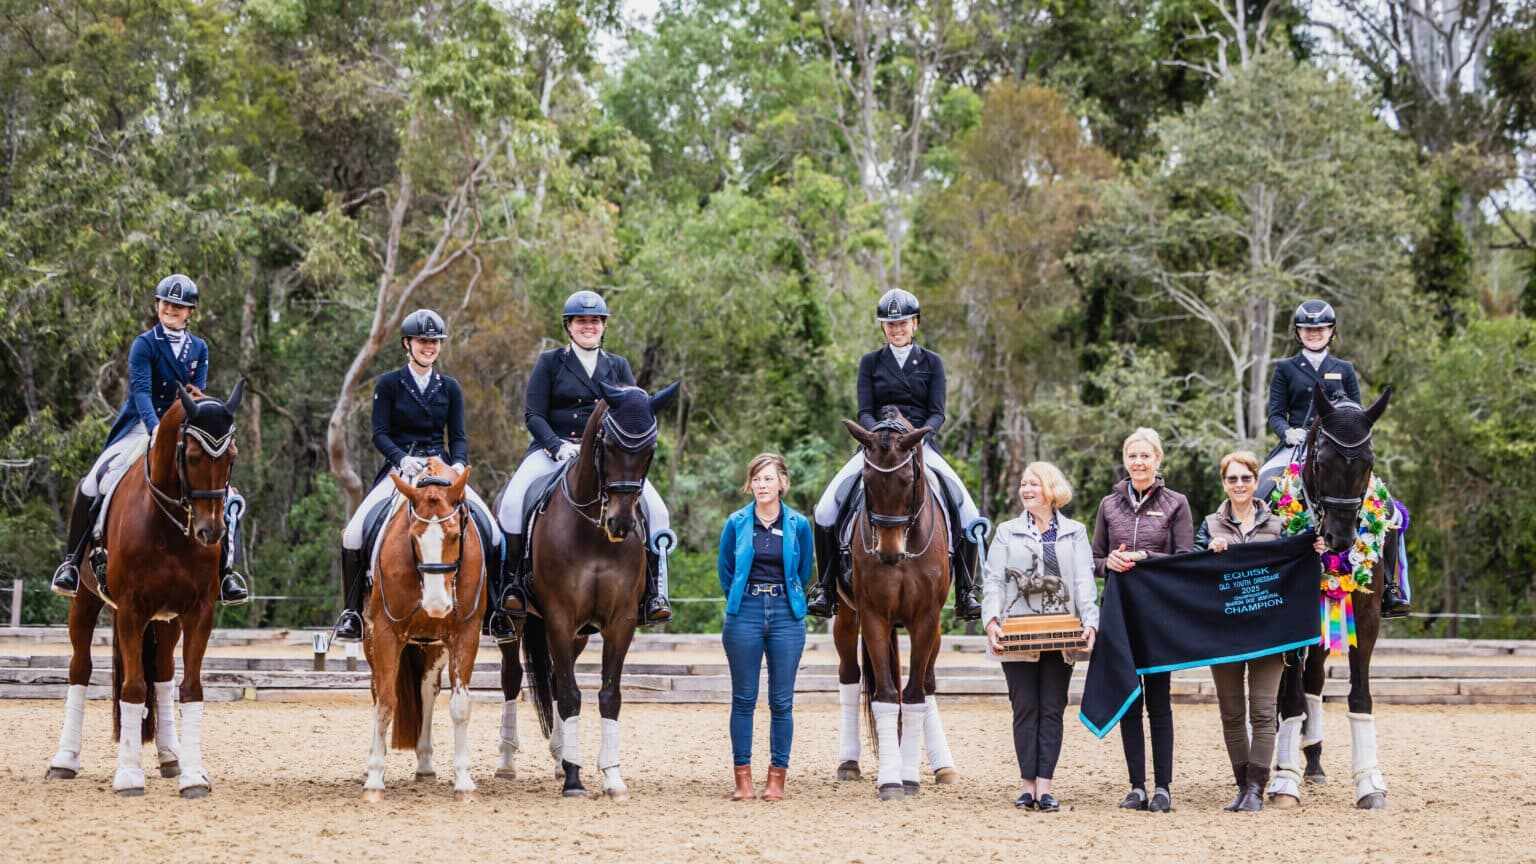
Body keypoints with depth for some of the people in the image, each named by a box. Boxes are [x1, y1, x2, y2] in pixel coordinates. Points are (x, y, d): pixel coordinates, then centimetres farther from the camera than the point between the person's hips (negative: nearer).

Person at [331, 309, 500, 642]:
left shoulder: (449, 387, 11)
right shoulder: (389, 384, 3)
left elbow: (458, 436, 7)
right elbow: (380, 433, -3)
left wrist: (459, 463, -14)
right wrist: (402, 459, -22)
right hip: (399, 467, -2)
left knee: (489, 528, -14)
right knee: (355, 532, -21)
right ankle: (352, 613, -8)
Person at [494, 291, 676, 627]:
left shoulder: (618, 366, 14)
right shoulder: (550, 362, 6)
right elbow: (533, 414, 0)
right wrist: (559, 447, -17)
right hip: (552, 448, -2)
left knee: (655, 509, -18)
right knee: (512, 503, -28)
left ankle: (654, 592, -11)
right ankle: (512, 582, -15)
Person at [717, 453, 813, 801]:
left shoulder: (799, 524, 1)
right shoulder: (736, 523, 0)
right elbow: (724, 570, 12)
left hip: (786, 616, 0)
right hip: (744, 615, 0)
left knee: (782, 701, 1)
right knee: (743, 698, 3)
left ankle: (777, 778, 7)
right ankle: (742, 778, 8)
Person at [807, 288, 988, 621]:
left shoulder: (932, 363, 9)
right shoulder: (871, 363, 10)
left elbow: (938, 413, 1)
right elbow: (864, 412, 1)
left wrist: (921, 432, -21)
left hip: (921, 444, 0)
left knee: (967, 512, -18)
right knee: (827, 508, -19)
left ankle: (965, 594, -7)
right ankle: (826, 589, -8)